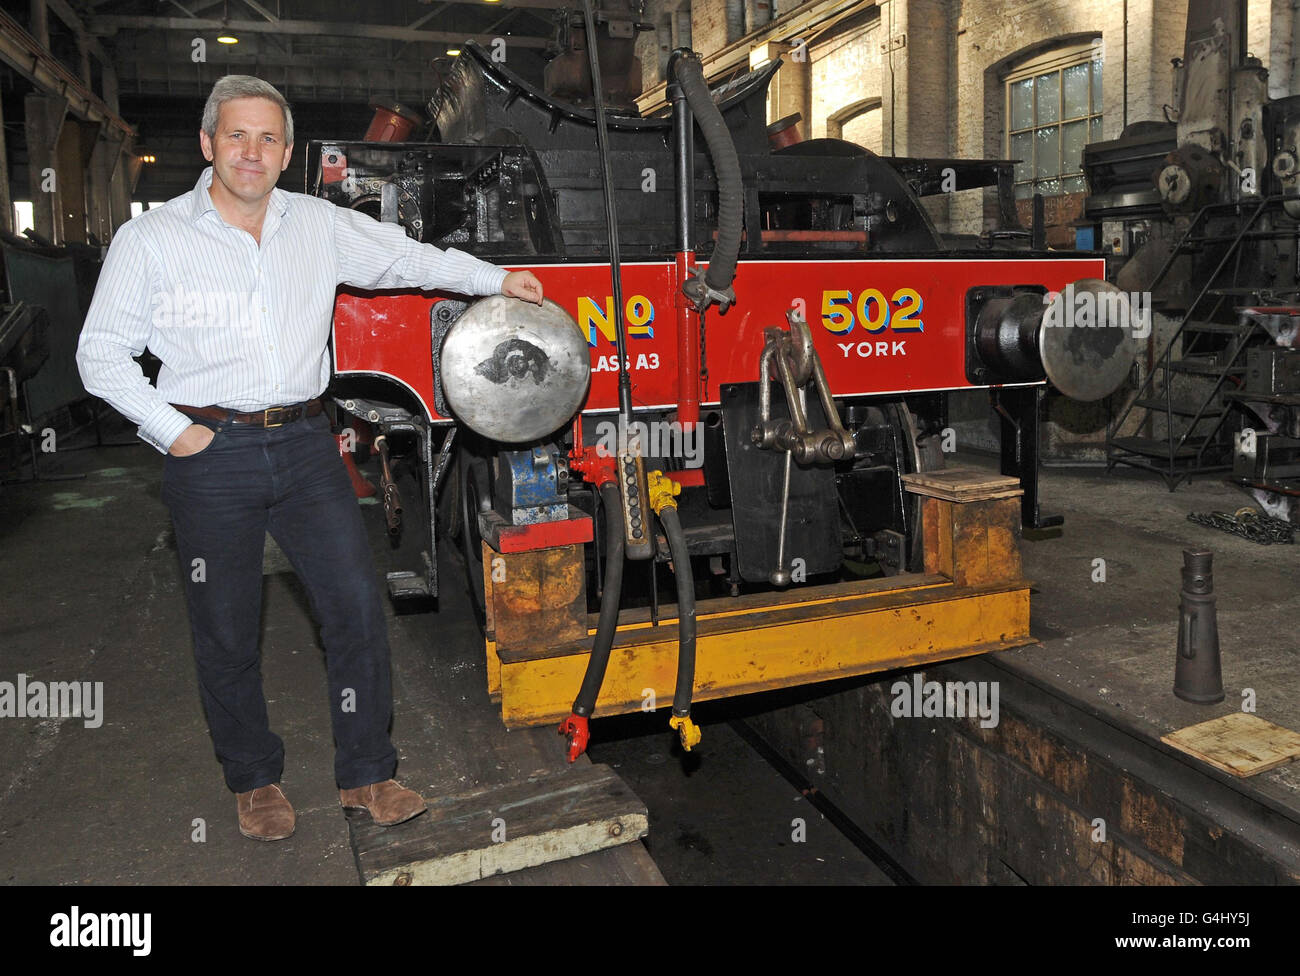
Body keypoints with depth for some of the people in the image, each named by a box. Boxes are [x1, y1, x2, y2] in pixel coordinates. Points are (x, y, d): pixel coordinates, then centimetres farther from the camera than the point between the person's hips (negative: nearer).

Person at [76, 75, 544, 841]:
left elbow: (405, 258, 19)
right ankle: (255, 782, 27)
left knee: (358, 603, -1)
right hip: (212, 456, -2)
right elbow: (101, 353, 3)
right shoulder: (151, 238, 1)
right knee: (227, 631, 7)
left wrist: (495, 279, 15)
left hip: (304, 443, 3)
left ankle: (366, 775, 15)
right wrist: (172, 432, -7)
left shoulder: (320, 225, 9)